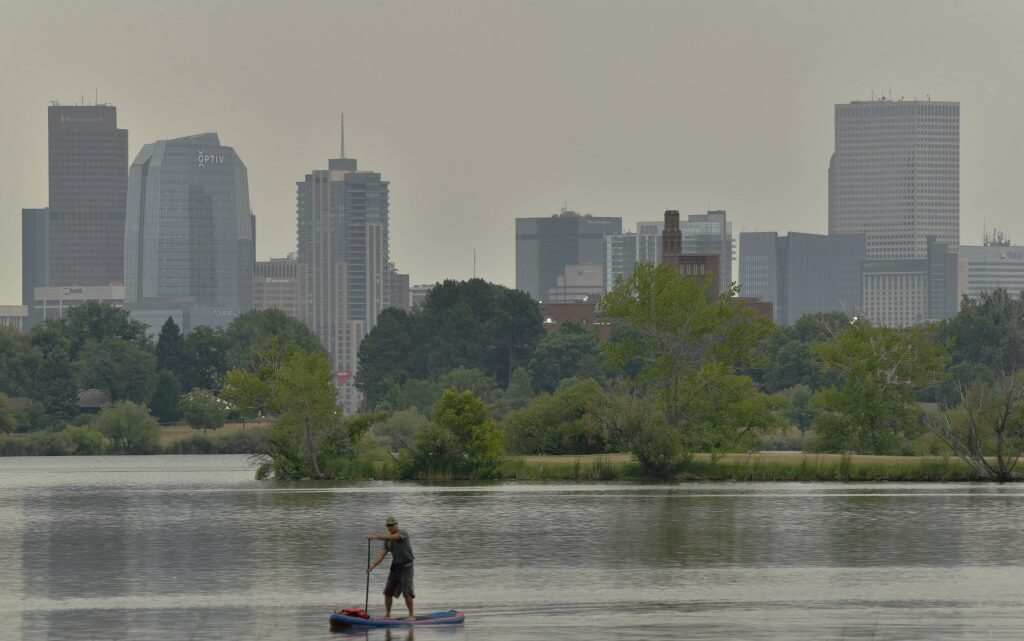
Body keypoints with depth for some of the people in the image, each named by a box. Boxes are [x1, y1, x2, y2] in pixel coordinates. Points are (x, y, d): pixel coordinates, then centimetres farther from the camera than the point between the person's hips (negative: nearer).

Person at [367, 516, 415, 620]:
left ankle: (411, 615, -3)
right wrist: (372, 566, -14)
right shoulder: (387, 540, 7)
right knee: (388, 592, 3)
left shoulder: (403, 534, -14)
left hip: (406, 567, -7)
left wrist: (375, 536, -40)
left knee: (407, 592, -14)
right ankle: (387, 615, 13)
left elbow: (391, 537, -33)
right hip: (395, 567, 7)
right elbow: (382, 555, 0)